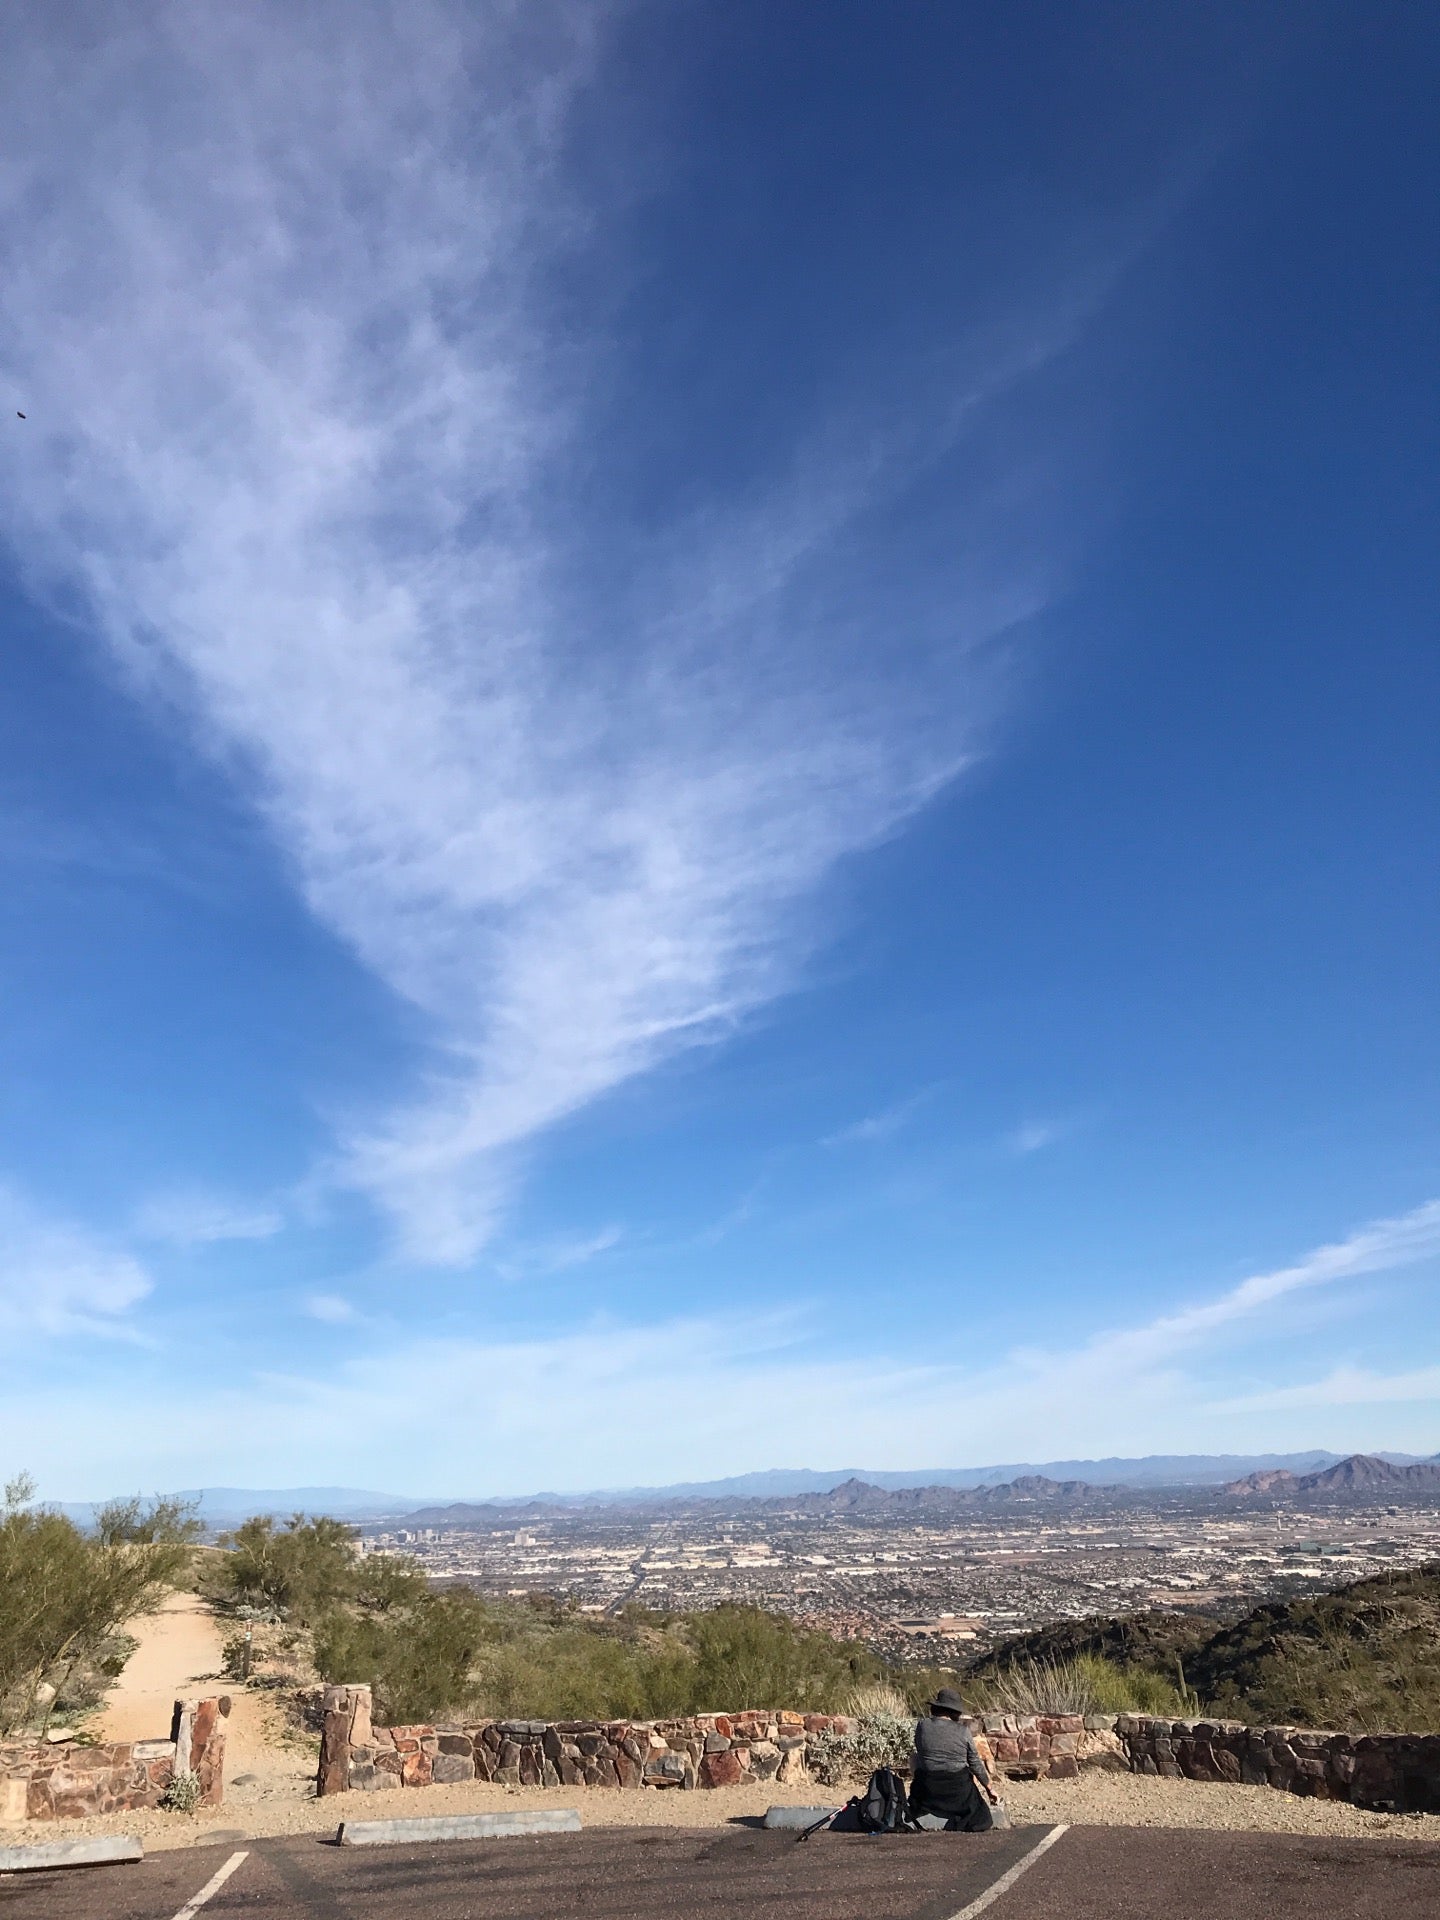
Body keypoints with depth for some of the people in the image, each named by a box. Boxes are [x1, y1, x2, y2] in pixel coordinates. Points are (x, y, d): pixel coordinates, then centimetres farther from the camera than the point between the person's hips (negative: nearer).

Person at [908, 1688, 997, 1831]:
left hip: (927, 1788, 2)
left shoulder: (921, 1726, -5)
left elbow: (919, 1753, 6)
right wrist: (989, 1788, 16)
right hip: (958, 1789, -1)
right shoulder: (963, 1731, -9)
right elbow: (975, 1764, 0)